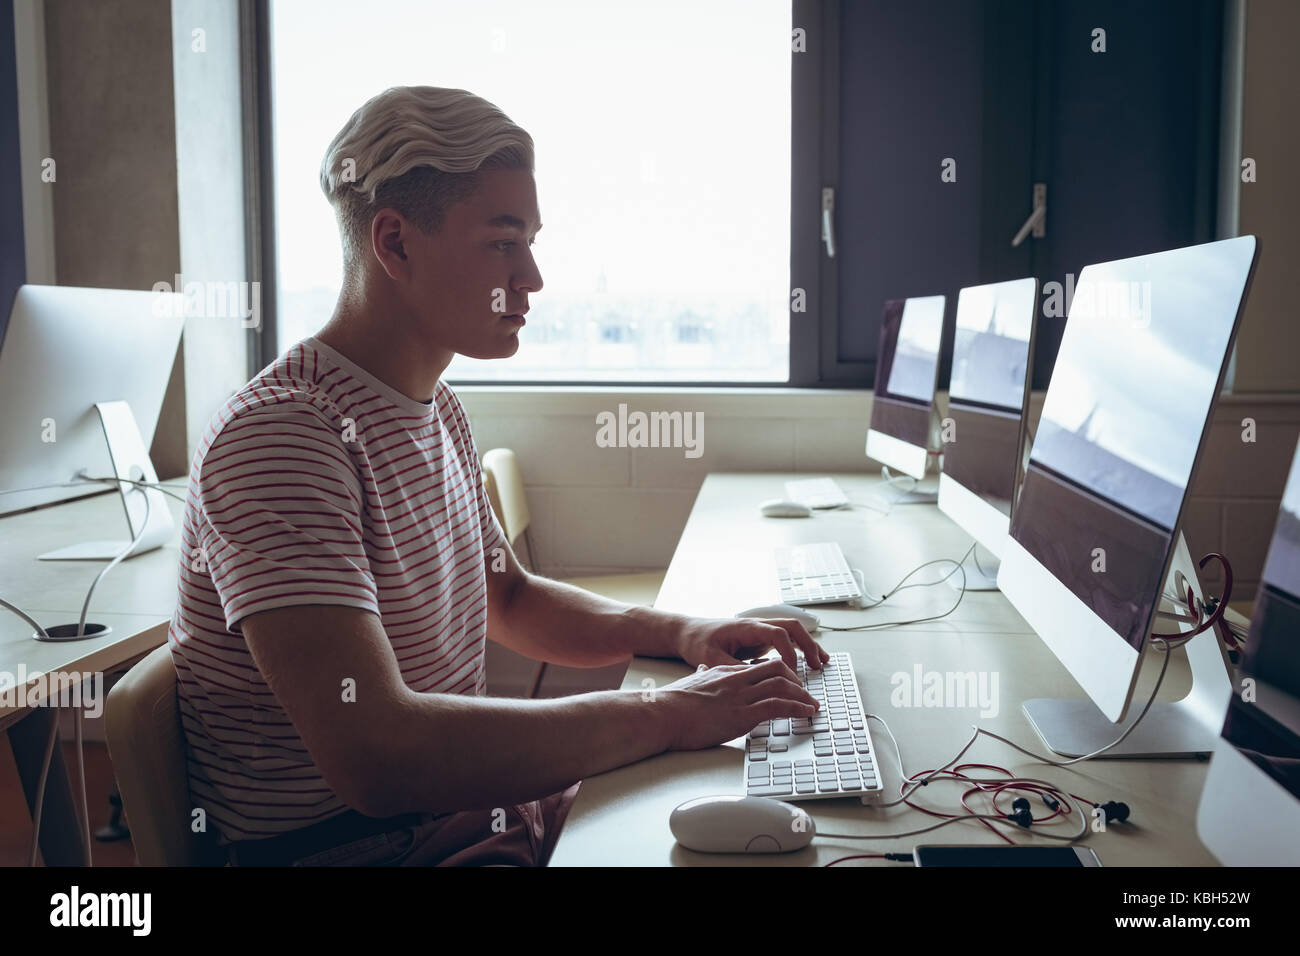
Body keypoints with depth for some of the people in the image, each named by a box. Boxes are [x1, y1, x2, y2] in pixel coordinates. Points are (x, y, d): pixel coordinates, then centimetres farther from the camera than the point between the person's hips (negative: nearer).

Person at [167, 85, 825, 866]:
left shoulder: (438, 409, 8)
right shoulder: (280, 436, -22)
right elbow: (375, 752, -32)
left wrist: (678, 633, 2)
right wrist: (665, 714, -25)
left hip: (469, 799, 8)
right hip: (344, 842, -8)